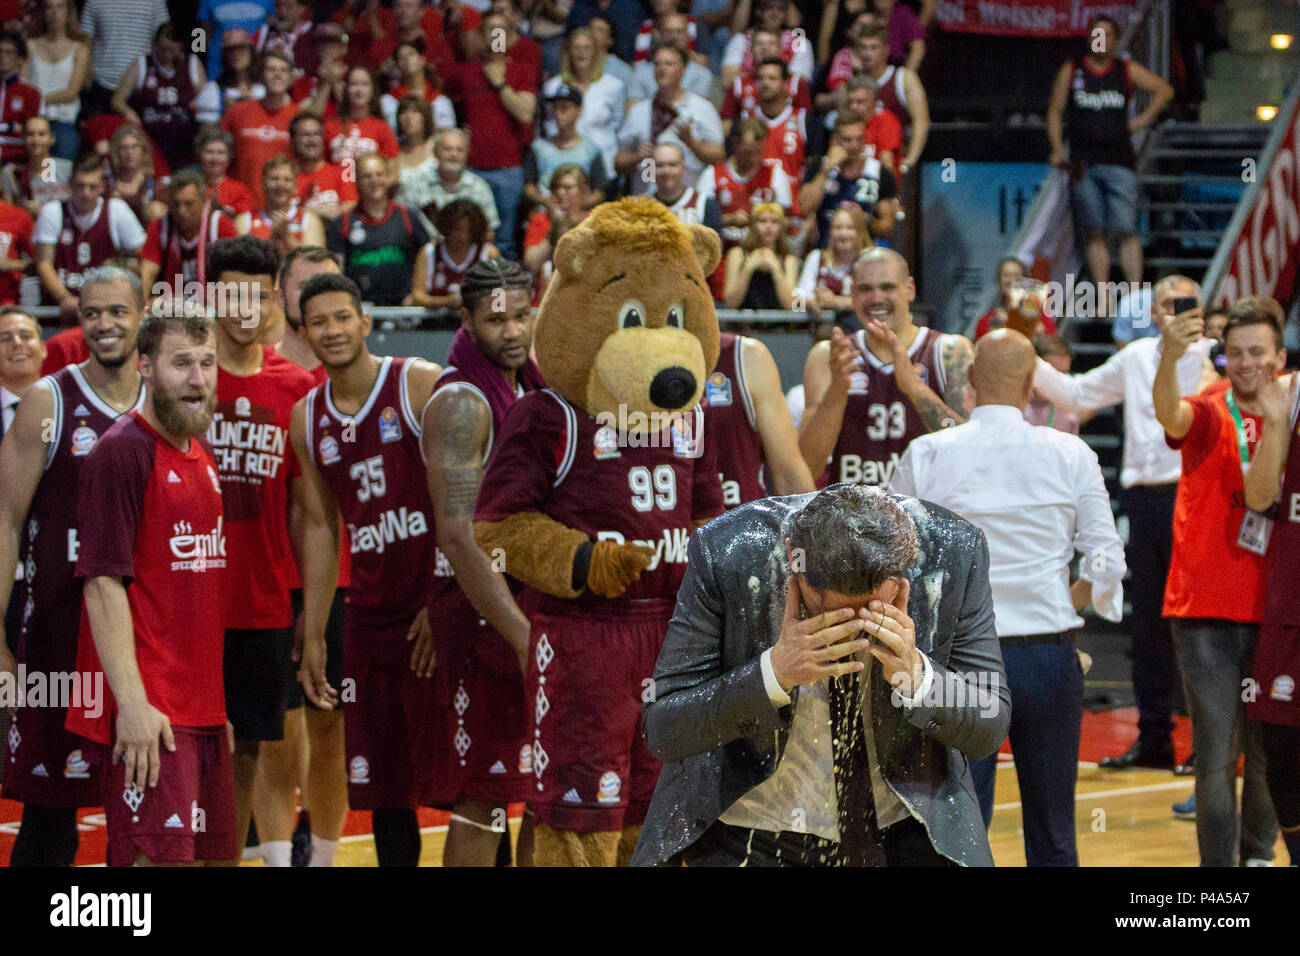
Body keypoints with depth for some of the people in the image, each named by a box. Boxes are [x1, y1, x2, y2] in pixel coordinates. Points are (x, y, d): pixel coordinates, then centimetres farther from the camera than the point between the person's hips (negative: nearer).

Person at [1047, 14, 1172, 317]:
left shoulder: (1127, 71, 8)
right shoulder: (1071, 71, 8)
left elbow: (1164, 90, 17)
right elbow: (1055, 112, 10)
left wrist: (1144, 119, 7)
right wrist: (1058, 149, -3)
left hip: (1119, 163, -1)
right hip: (1083, 164, 1)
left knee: (1127, 231, -10)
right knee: (1093, 233, 0)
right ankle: (1103, 299, 4)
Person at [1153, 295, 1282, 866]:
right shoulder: (1210, 415, -5)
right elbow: (1169, 413, -30)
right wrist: (1169, 358, -49)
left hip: (1269, 611, 3)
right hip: (1205, 610, -3)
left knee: (1268, 753, 10)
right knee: (1216, 756, -5)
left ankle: (1258, 854, 28)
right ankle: (1219, 864, 1)